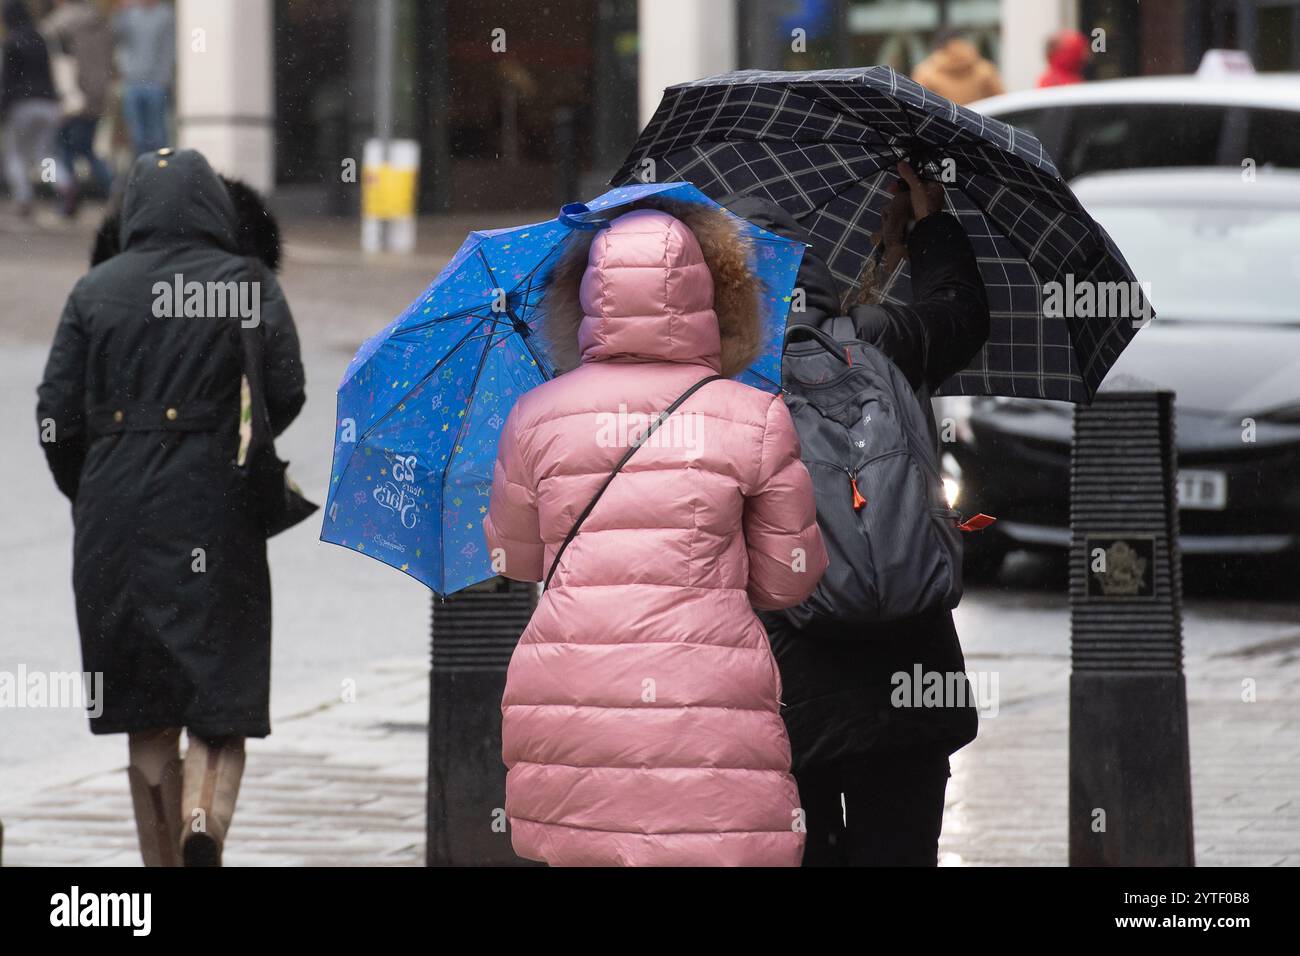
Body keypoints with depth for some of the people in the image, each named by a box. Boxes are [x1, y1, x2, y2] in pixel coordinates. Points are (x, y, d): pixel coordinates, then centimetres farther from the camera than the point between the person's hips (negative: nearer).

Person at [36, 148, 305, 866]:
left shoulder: (94, 291, 5)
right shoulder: (248, 284, -1)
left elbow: (58, 411, 1)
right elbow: (285, 393, -9)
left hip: (116, 517, 2)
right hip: (214, 514, -2)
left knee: (147, 722, 11)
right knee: (218, 700, 1)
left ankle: (163, 861, 12)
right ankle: (205, 818, -26)